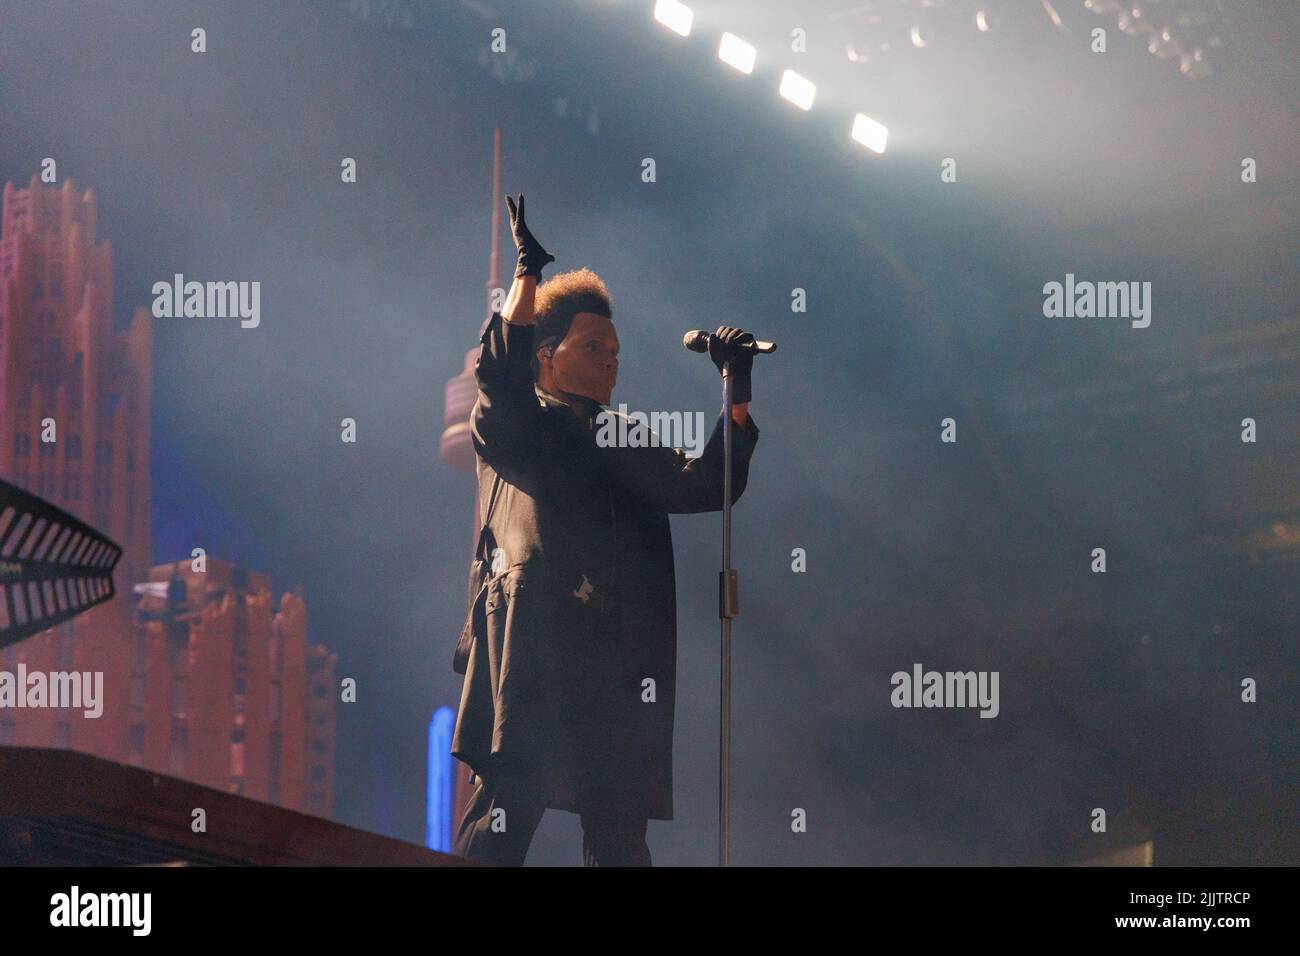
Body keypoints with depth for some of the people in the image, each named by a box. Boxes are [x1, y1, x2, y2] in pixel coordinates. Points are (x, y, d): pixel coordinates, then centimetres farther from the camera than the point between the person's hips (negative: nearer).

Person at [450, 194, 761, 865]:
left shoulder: (632, 445, 25)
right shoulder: (514, 428, 12)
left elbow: (706, 487, 13)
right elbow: (499, 370, -9)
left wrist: (738, 392, 5)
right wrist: (529, 269, -13)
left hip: (620, 658, 5)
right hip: (533, 641, -5)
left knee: (620, 832, 1)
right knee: (507, 809, -11)